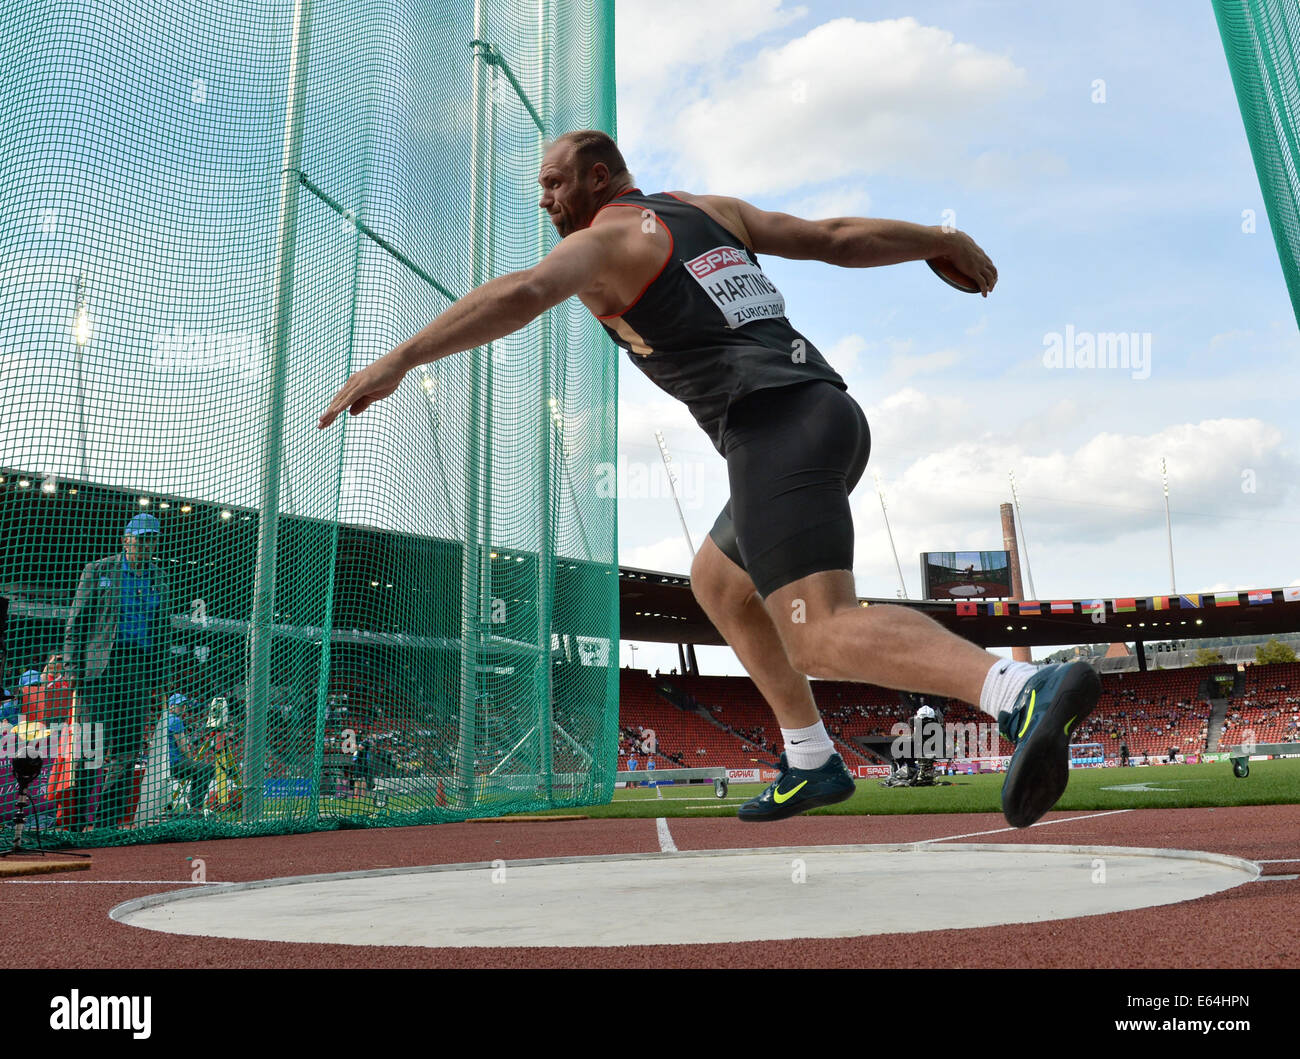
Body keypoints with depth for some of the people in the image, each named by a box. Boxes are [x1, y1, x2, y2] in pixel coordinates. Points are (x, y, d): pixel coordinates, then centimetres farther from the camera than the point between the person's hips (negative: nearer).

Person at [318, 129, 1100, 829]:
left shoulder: (600, 243, 2)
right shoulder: (712, 210, 23)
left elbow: (521, 294, -18)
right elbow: (838, 237, 22)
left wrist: (399, 360, -21)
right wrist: (940, 240, 33)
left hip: (776, 431, -9)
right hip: (833, 414, 9)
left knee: (823, 637, -19)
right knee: (717, 581, 24)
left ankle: (1029, 691, -38)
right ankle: (812, 764, 27)